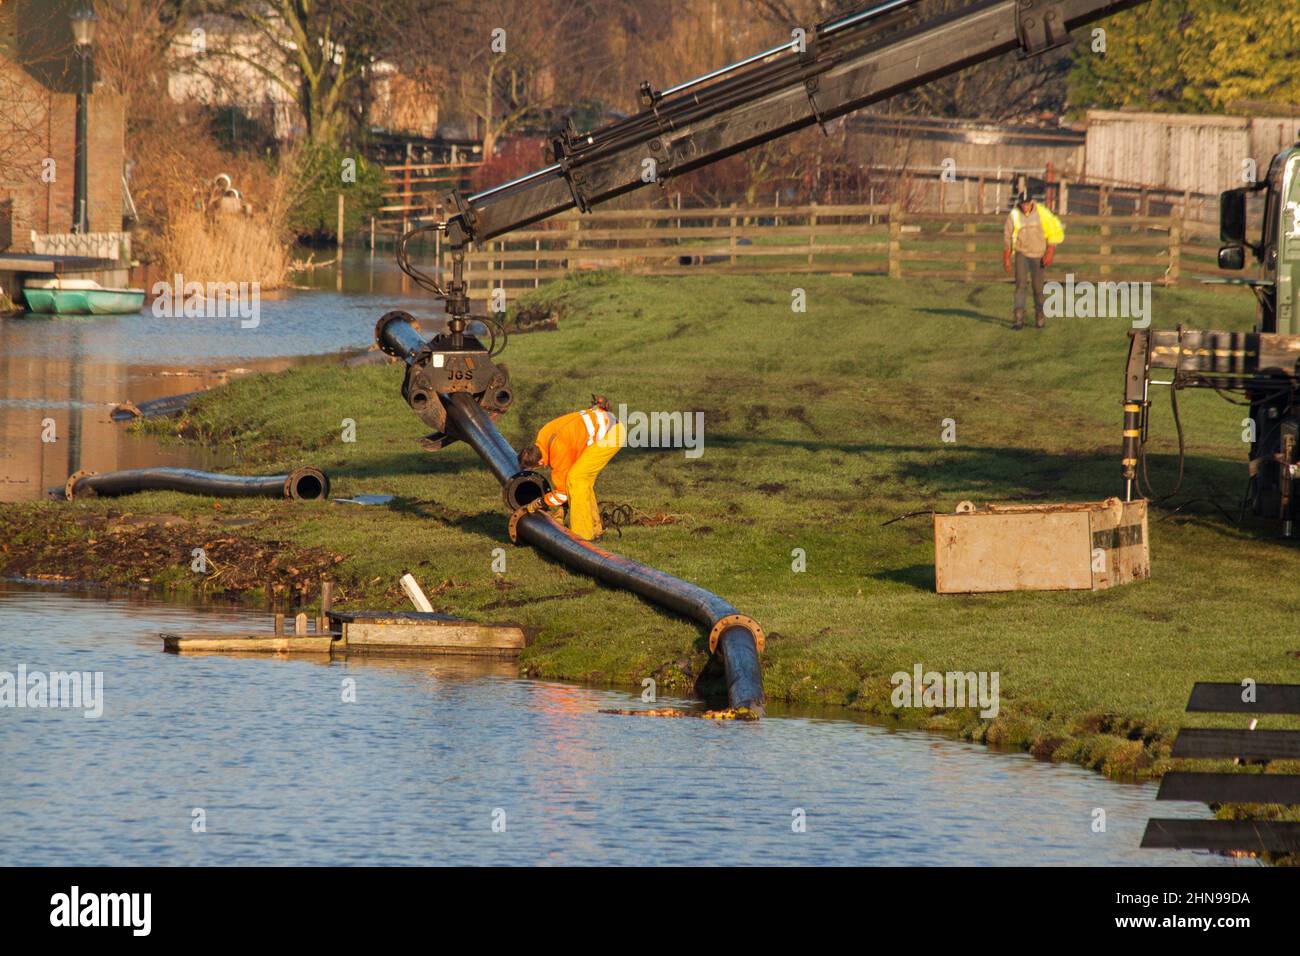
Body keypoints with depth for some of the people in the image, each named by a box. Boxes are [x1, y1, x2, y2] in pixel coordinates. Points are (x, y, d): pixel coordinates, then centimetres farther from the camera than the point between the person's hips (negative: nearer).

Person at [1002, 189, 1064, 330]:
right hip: (1022, 254, 0)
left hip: (1038, 255, 0)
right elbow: (1007, 238, 4)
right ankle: (1019, 319, -15)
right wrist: (1006, 259, 5)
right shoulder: (1014, 215, -5)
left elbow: (1053, 233, -2)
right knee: (1021, 284, -12)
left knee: (1038, 287, 5)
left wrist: (1049, 254, -9)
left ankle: (1040, 317, 24)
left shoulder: (1042, 213, -7)